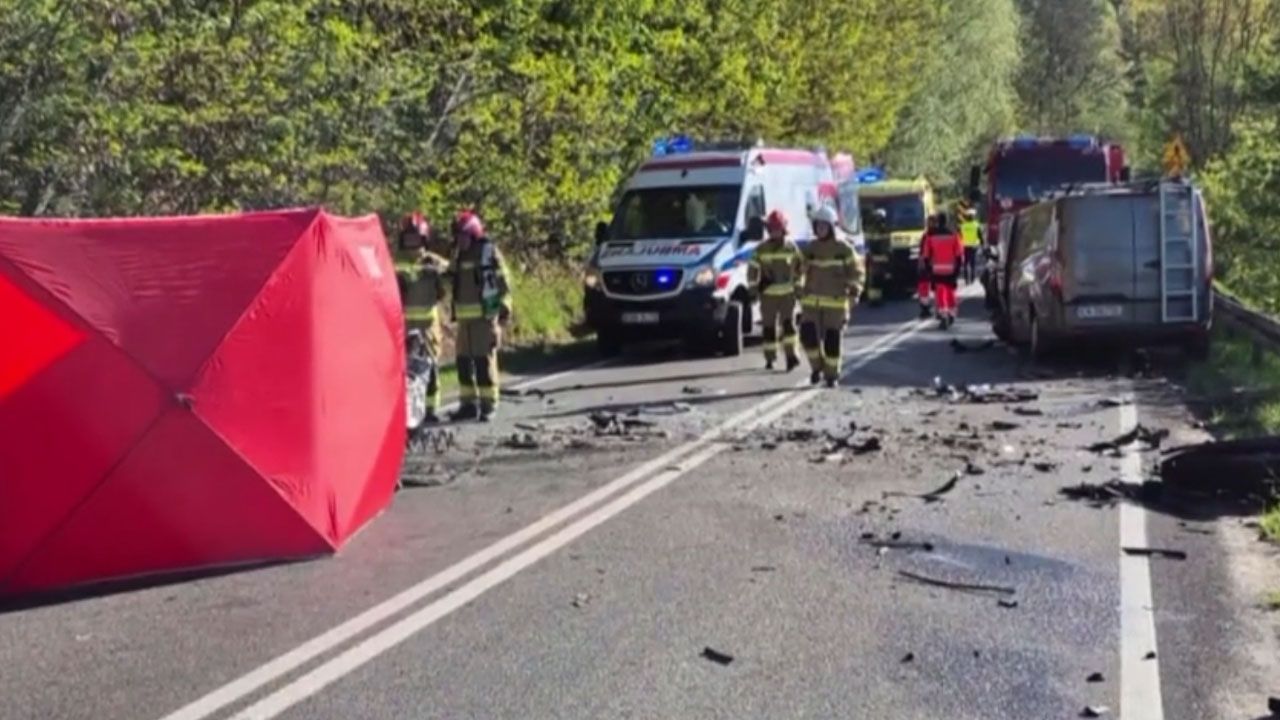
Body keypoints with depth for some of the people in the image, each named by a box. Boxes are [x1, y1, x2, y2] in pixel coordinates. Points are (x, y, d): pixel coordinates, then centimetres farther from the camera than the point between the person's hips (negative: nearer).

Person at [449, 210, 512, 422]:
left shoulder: (489, 253, -4)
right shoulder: (458, 255, 16)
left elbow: (503, 283, -6)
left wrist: (505, 308, -11)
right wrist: (454, 312, 22)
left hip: (485, 317, -7)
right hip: (464, 317, 7)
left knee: (484, 360, -6)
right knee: (463, 361, 7)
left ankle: (488, 404, 0)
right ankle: (468, 403, 15)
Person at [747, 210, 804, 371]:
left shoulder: (791, 247, 4)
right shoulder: (762, 249, 1)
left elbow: (800, 267, 13)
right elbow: (753, 269, 3)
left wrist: (797, 284, 9)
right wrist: (754, 287, 0)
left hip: (788, 293, 0)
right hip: (768, 294, 0)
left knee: (788, 323, -12)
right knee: (769, 327, 5)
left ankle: (791, 355, -16)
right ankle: (770, 358, 15)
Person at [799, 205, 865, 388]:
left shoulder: (844, 249, -3)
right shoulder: (810, 248, 10)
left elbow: (857, 271, 2)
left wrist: (854, 289, -10)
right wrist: (803, 294, 21)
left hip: (836, 302, -3)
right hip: (811, 301, 3)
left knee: (833, 340, -1)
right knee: (808, 334, -9)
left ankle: (831, 375, 12)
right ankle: (817, 367, 13)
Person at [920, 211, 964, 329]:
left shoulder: (930, 236, -2)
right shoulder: (954, 235, -1)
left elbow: (926, 254, 2)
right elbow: (959, 254, -2)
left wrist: (927, 267, 10)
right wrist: (958, 267, 4)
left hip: (936, 269, -1)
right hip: (951, 269, 1)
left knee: (940, 293, -5)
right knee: (950, 292, 16)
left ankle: (943, 316, -19)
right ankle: (951, 315, 27)